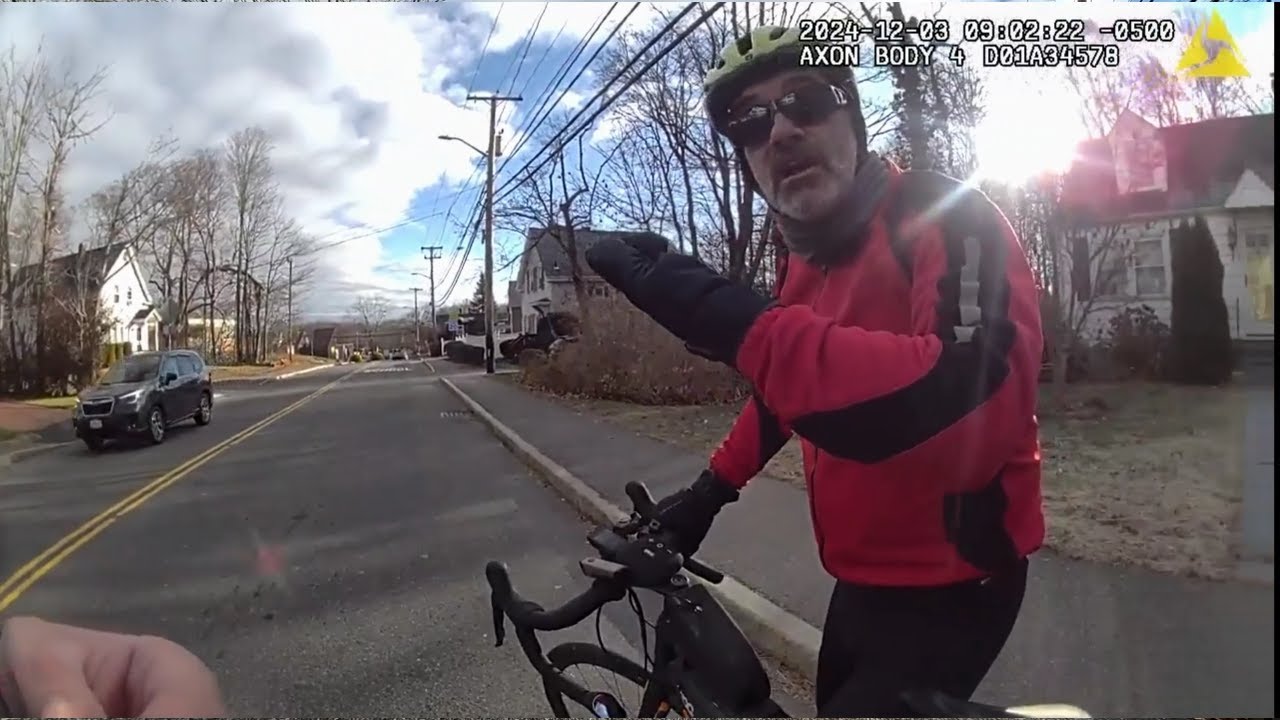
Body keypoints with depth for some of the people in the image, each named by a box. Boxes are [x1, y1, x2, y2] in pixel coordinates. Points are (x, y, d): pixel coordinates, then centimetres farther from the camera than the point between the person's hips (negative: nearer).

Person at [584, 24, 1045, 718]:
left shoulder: (946, 218, -21)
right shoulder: (803, 260, 2)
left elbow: (981, 407, -39)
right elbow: (780, 388, 16)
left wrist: (740, 323, -43)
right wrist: (709, 489, 12)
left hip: (949, 587, -7)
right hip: (863, 577, 8)